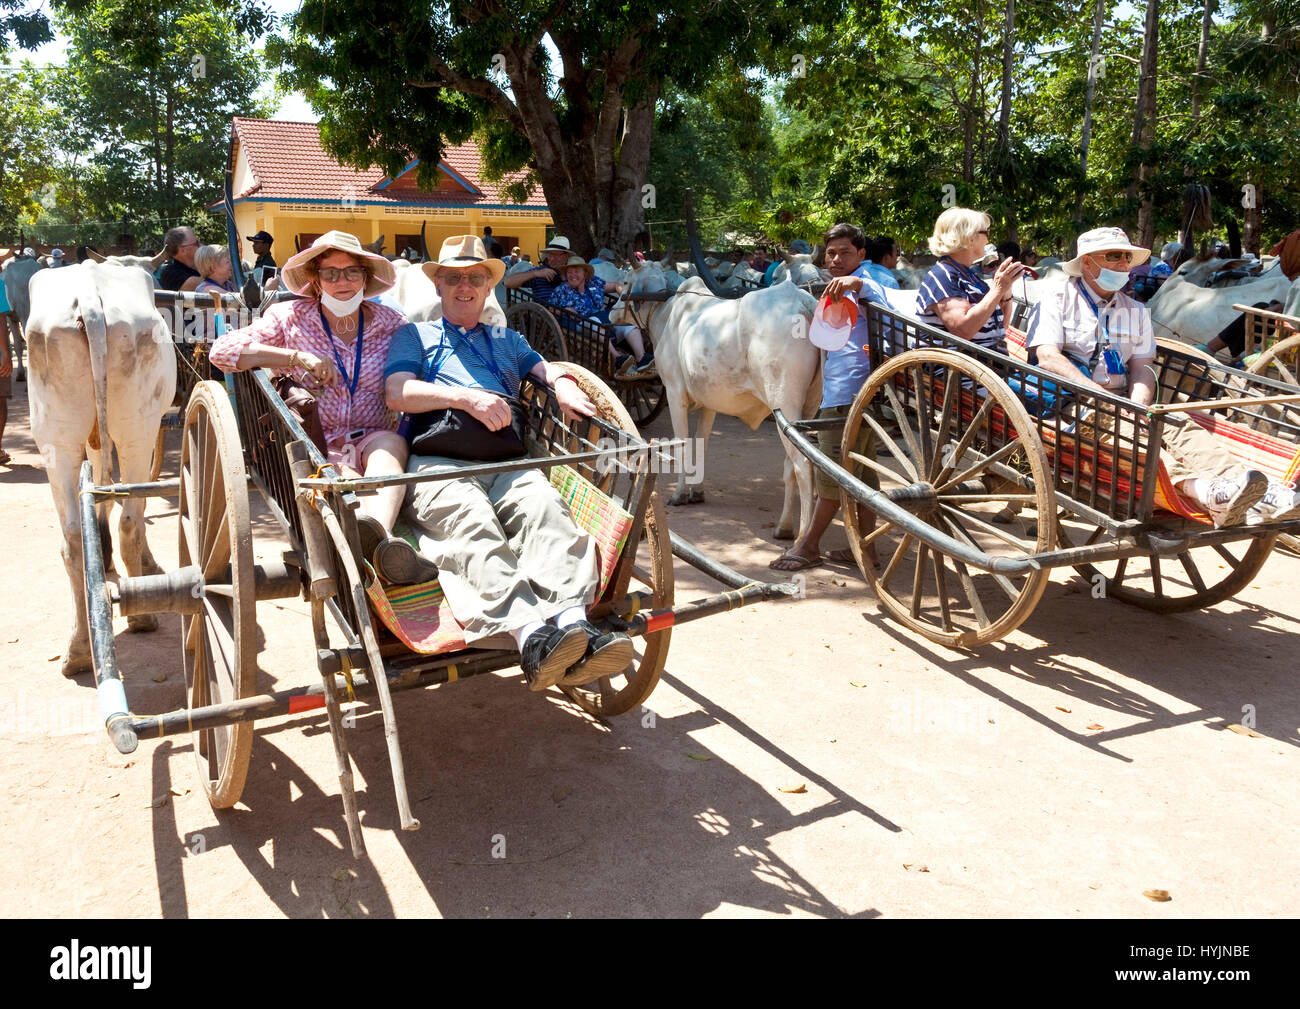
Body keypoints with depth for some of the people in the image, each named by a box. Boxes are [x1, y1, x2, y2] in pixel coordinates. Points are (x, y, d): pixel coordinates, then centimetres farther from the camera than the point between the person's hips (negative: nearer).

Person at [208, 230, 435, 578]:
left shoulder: (389, 323, 11)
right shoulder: (291, 318, 7)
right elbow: (222, 351, -4)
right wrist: (297, 357, -14)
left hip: (373, 442, 1)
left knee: (390, 442, -35)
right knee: (344, 478, -35)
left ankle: (374, 527, -64)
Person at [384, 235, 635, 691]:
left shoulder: (506, 339, 40)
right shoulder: (414, 336, 27)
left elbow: (545, 368, 26)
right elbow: (398, 392, 8)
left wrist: (563, 384, -1)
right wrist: (467, 398, -7)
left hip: (507, 462, 3)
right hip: (437, 462, -3)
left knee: (544, 504, -33)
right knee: (470, 520, -37)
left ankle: (572, 620, -55)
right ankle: (530, 634, -59)